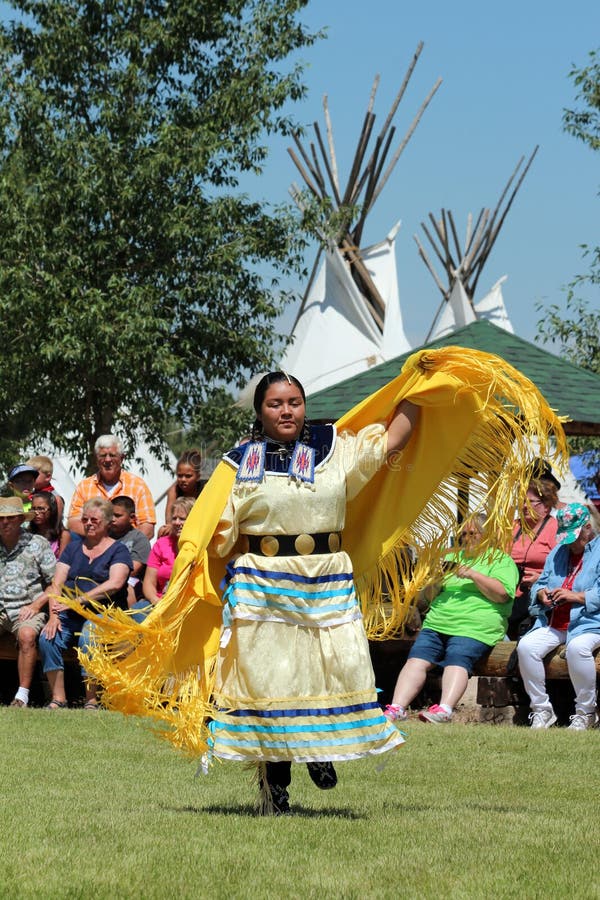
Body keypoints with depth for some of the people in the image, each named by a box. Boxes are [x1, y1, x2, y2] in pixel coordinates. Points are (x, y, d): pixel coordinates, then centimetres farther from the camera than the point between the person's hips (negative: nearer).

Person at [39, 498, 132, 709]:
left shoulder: (118, 550, 5)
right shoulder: (74, 547, 19)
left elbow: (114, 584, -13)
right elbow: (56, 584, 10)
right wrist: (53, 616, -8)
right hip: (71, 616, 4)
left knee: (88, 636, -35)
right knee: (48, 637, -25)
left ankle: (92, 700, -27)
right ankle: (57, 699, -21)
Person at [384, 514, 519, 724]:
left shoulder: (501, 560, 13)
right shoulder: (453, 557, 30)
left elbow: (502, 595, -4)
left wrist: (472, 574, -10)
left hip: (474, 627, -5)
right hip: (437, 622, 5)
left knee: (457, 660, -31)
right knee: (417, 659, -19)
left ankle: (445, 710, -48)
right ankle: (396, 708, -31)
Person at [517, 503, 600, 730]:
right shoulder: (558, 552, 23)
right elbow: (540, 583, 23)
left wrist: (576, 596, -18)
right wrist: (541, 592, 0)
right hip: (552, 623, 6)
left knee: (577, 647, -39)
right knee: (526, 646, -23)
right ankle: (541, 709, -12)